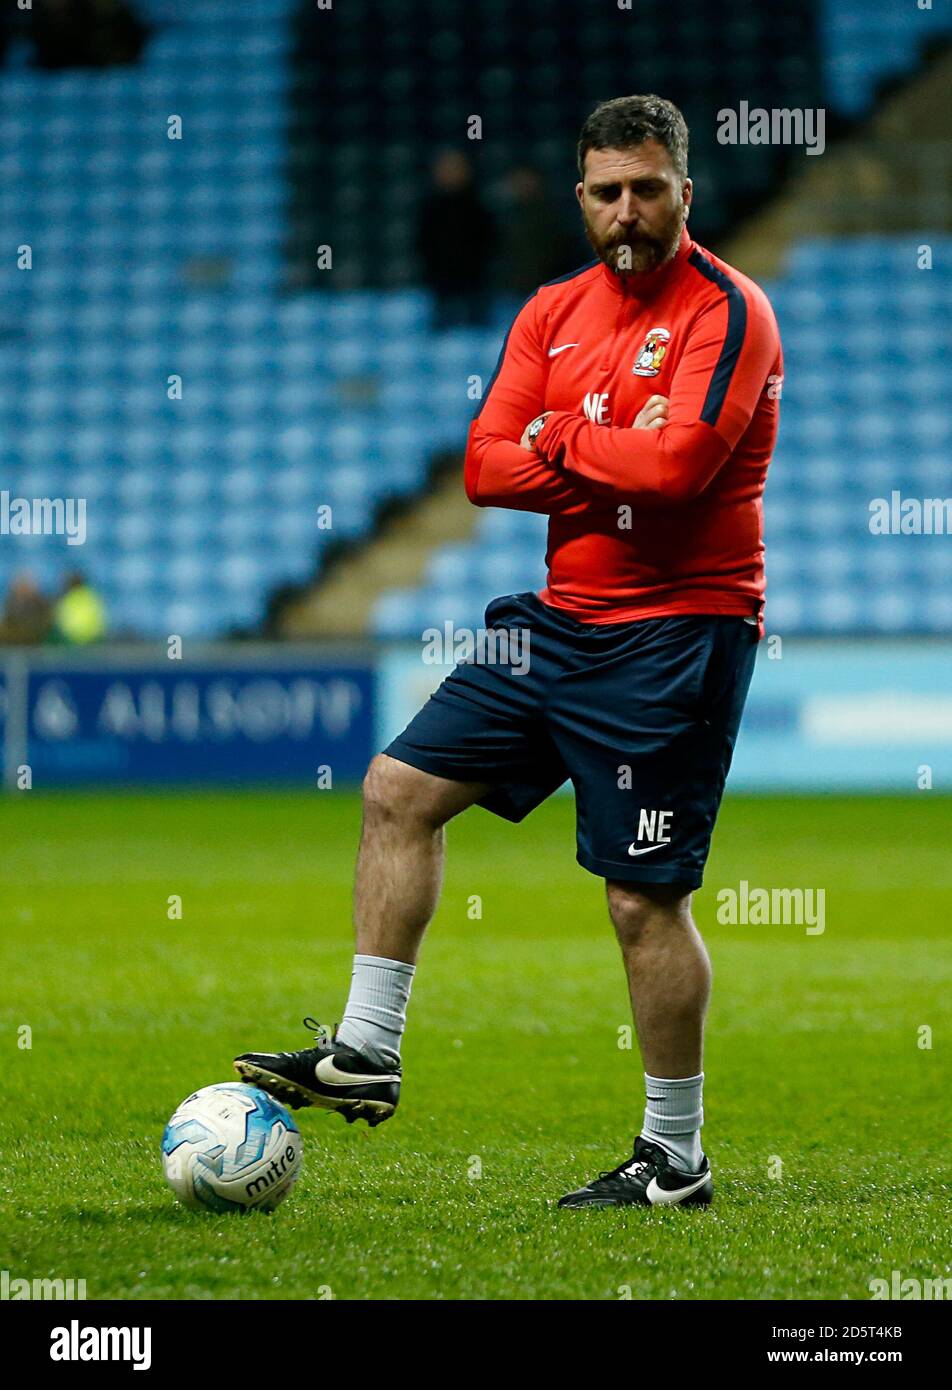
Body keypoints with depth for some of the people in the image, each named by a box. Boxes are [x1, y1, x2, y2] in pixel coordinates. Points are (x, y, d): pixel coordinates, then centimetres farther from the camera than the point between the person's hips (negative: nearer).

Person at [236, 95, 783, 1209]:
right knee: (398, 789, 8)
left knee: (644, 899, -6)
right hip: (562, 618, 8)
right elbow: (485, 466, 2)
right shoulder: (554, 312, 10)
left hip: (674, 639, -8)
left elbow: (675, 460, -26)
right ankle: (366, 1054, 15)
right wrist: (616, 460, -13)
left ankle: (676, 1160, 6)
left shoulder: (726, 312, -11)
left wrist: (559, 437, -9)